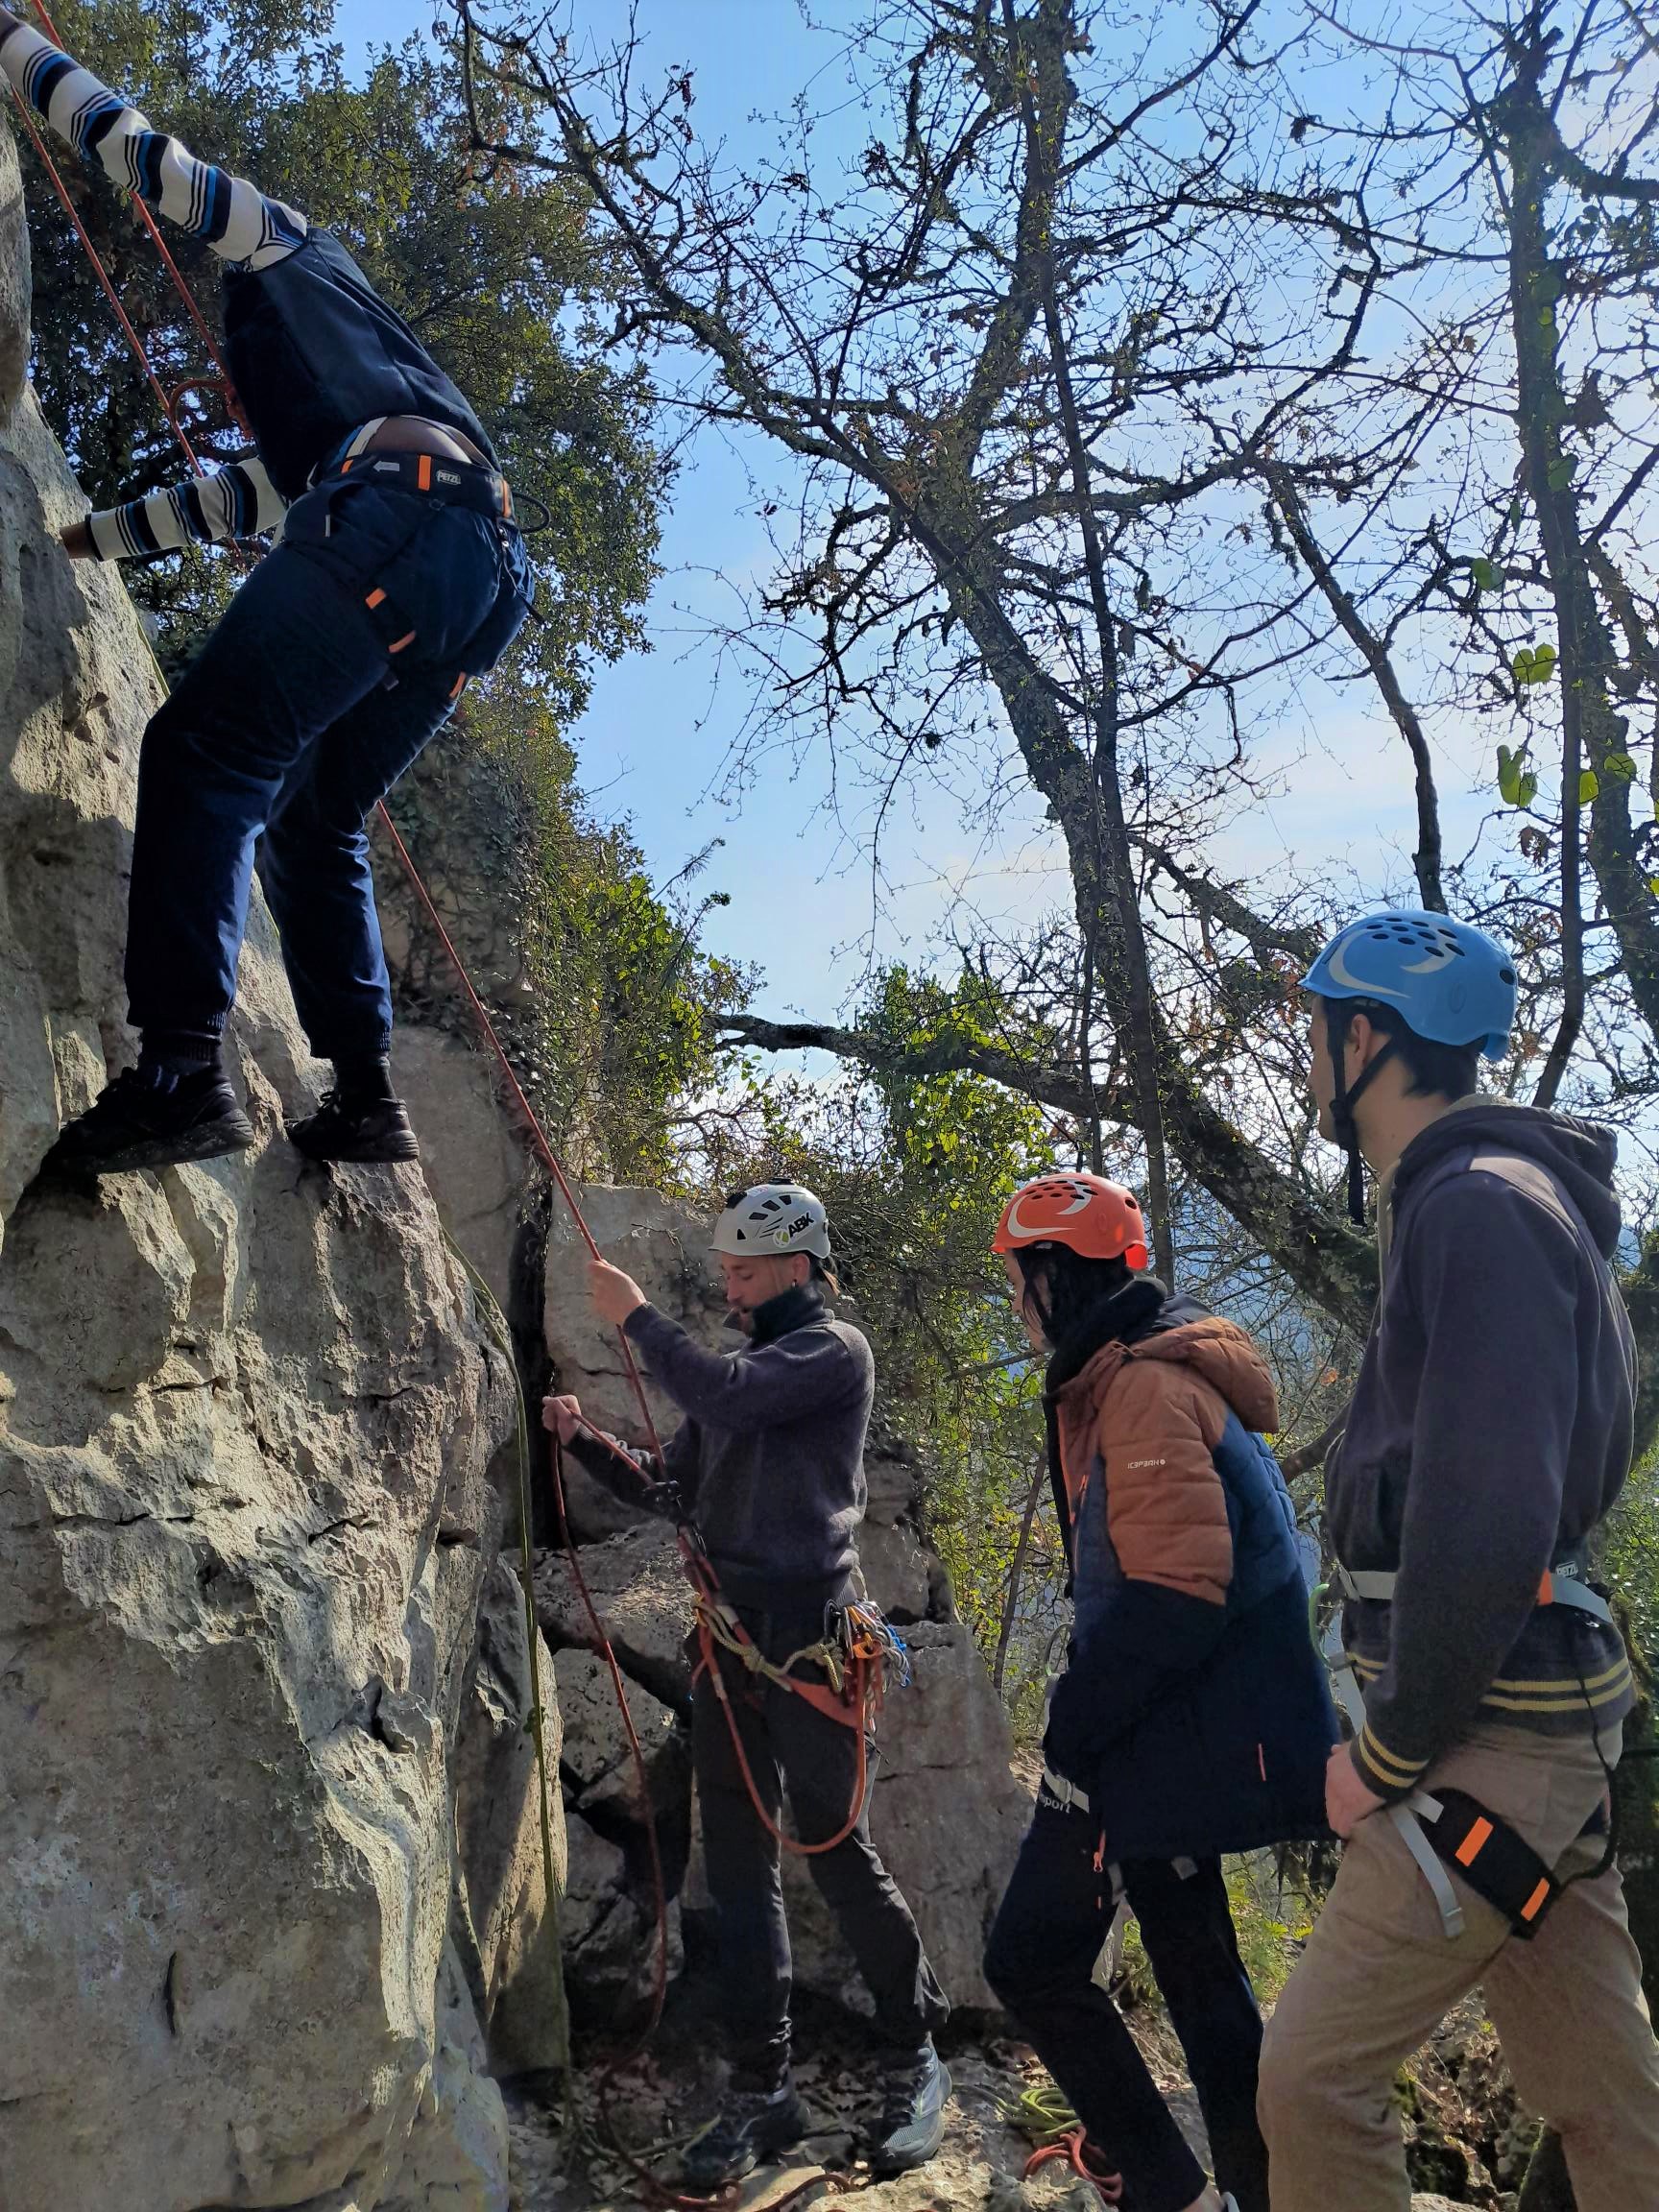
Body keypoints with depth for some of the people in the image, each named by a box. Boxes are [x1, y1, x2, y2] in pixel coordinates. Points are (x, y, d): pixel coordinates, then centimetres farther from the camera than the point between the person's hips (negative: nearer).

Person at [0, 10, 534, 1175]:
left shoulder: (282, 247, 23)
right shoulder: (310, 392, 44)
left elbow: (141, 150, 16)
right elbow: (254, 492, 50)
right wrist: (96, 535, 57)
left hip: (402, 512, -9)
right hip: (495, 565, 9)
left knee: (204, 753, -15)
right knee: (313, 818, 14)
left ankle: (182, 1071, -30)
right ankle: (367, 1099, 6)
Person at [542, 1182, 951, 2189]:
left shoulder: (834, 1351, -6)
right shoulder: (739, 1366, 17)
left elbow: (723, 1394, -23)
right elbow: (675, 1485, 19)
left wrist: (637, 1315, -12)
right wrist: (589, 1440, 4)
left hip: (809, 1633, -7)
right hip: (730, 1635, 7)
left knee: (840, 1852, -1)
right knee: (740, 1865, 8)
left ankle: (916, 2059, 17)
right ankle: (763, 2088, 17)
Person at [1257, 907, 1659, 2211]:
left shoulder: (1477, 1207, -17)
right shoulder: (1484, 1197, 16)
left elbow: (1485, 1518, -25)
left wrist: (1388, 1756, -16)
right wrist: (1398, 1726, 16)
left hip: (1489, 1745, -10)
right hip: (1541, 1723, 10)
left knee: (1313, 2081, -4)